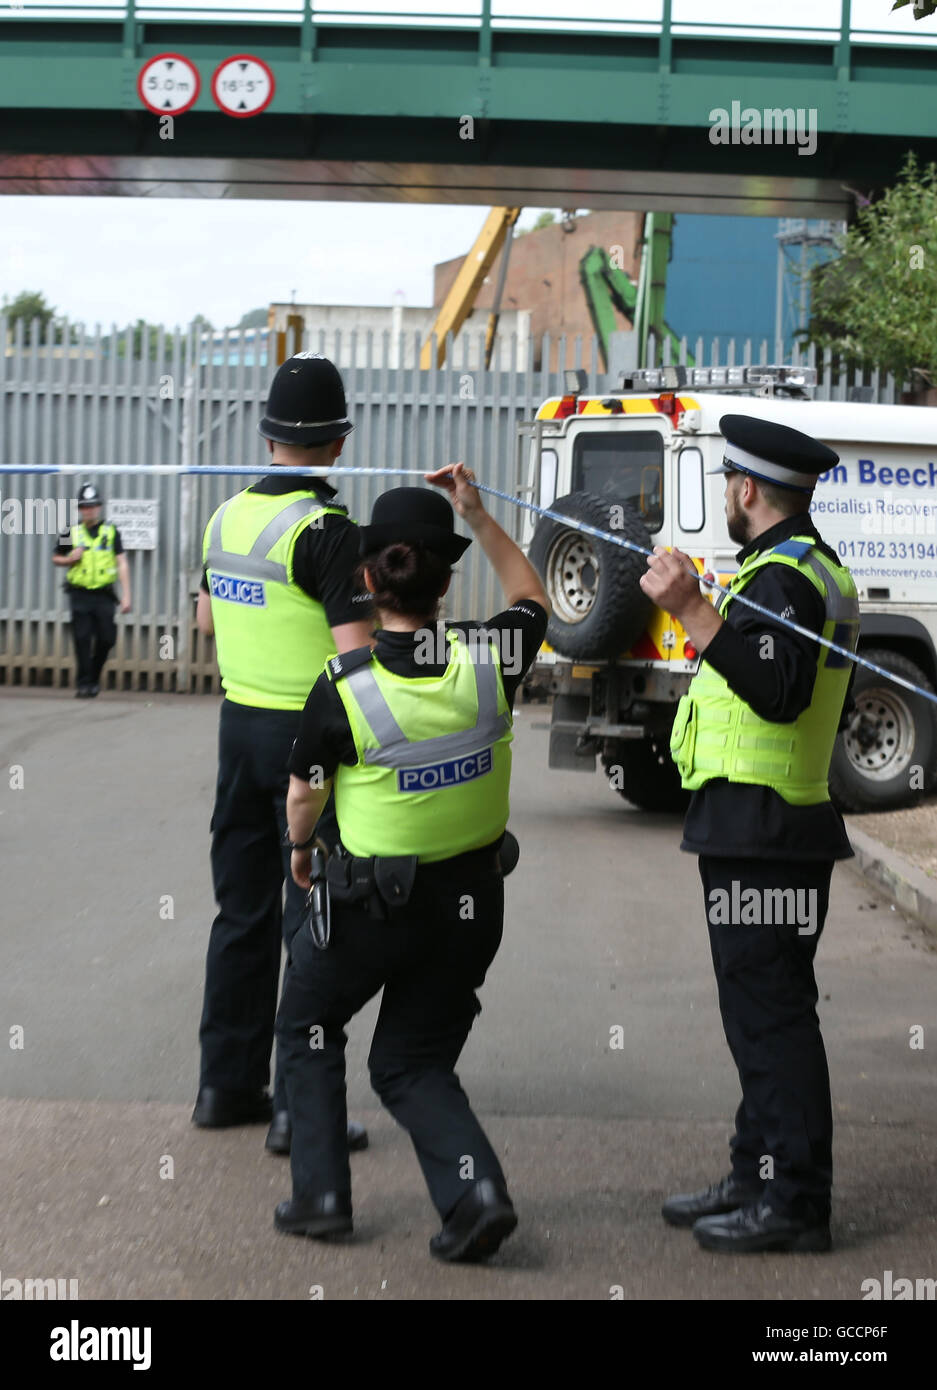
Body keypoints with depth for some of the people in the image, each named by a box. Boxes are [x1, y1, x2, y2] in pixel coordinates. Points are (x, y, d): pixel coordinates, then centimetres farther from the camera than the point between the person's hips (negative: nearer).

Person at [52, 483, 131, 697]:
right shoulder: (71, 533, 6)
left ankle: (94, 677, 20)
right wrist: (70, 559, -7)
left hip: (104, 595, 0)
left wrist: (126, 595, -4)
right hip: (80, 594, 0)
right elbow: (56, 558, 16)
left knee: (106, 638, -2)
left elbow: (122, 564, 3)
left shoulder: (111, 532, 5)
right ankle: (83, 683, 3)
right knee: (82, 639, -5)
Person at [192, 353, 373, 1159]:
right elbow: (357, 653, -23)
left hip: (240, 722, 7)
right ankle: (299, 1106, 1)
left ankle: (227, 1085, 21)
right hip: (310, 734, -7)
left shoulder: (228, 517, 6)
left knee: (243, 911, 15)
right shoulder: (326, 531, -17)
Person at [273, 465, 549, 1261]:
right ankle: (475, 1187, -4)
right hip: (474, 897, 3)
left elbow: (304, 795, -2)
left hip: (374, 903, -3)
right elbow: (532, 598, 13)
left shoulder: (342, 692, -19)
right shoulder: (488, 663, -11)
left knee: (308, 1024, 23)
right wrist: (478, 516, 12)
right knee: (411, 1061, 17)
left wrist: (300, 849, 18)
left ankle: (321, 1192, 19)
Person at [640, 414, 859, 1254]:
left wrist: (692, 611, -35)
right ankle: (759, 1179, 23)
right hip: (771, 831, 11)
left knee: (771, 1012, -8)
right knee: (761, 1010, 15)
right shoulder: (820, 568, 19)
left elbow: (779, 693, -30)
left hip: (760, 835, -11)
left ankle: (795, 1204, -5)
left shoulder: (782, 576, -16)